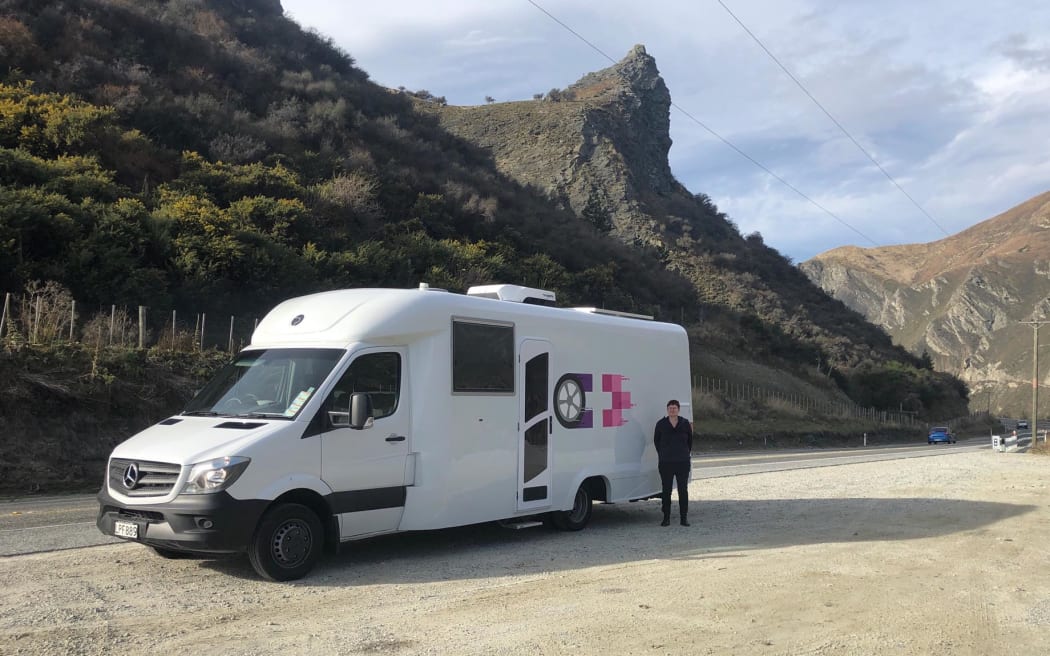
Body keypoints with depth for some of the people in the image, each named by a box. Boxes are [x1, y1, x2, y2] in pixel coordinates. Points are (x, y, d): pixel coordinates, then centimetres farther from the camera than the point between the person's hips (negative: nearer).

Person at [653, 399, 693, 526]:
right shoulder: (661, 424, 0)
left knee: (683, 490, 3)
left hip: (683, 462, 1)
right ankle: (666, 518, 9)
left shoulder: (685, 423, 2)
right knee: (666, 491, 2)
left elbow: (690, 439, 15)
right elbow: (656, 440, 12)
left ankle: (684, 518, 10)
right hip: (666, 463, 0)